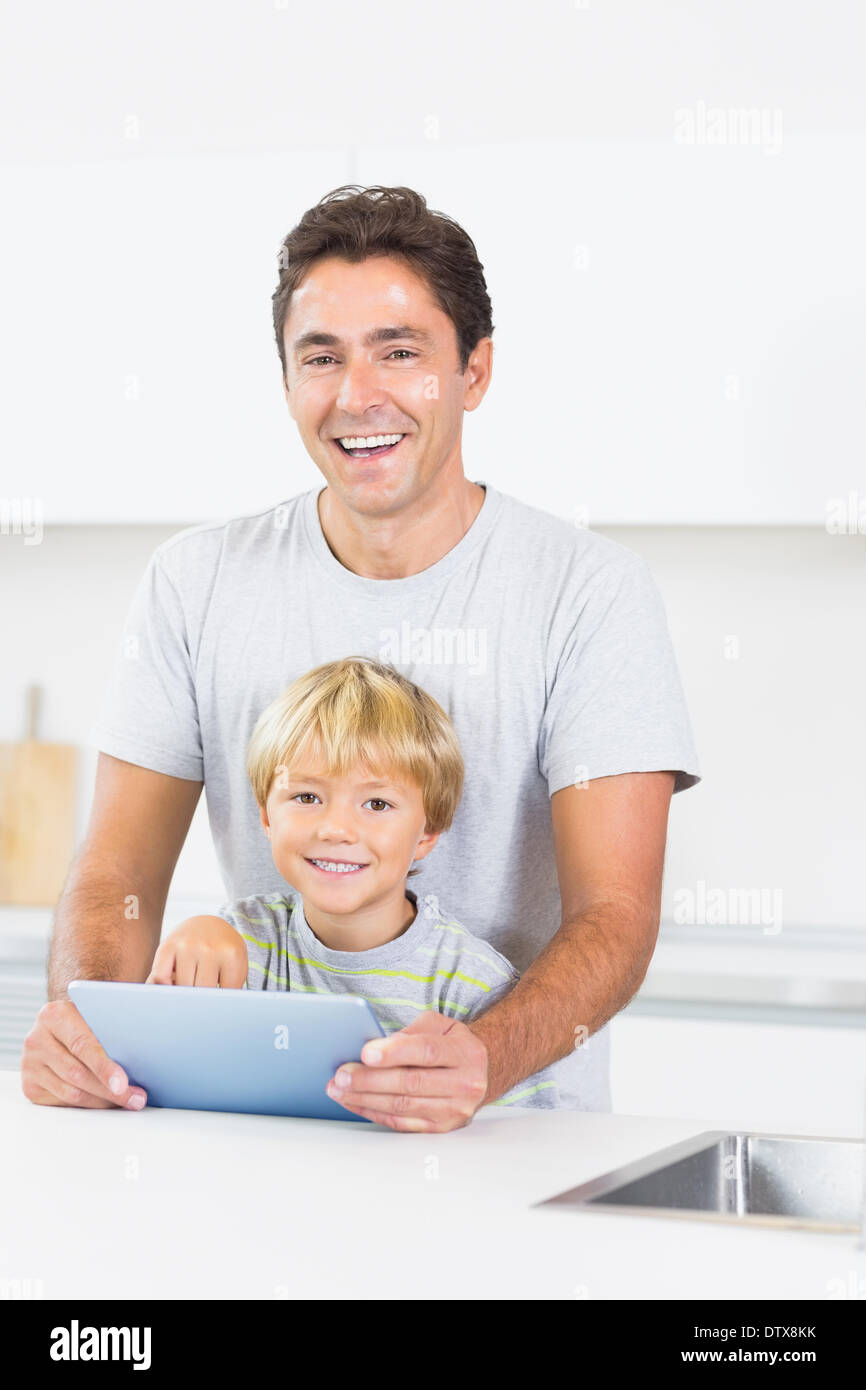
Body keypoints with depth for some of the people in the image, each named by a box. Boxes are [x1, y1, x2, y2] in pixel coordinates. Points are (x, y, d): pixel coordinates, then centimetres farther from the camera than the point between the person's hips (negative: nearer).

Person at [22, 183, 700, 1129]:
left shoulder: (589, 589, -3)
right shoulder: (197, 582, 6)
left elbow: (615, 912, -10)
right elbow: (119, 871, 4)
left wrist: (486, 1059, -31)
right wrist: (79, 1012, -19)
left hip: (524, 1122, -1)